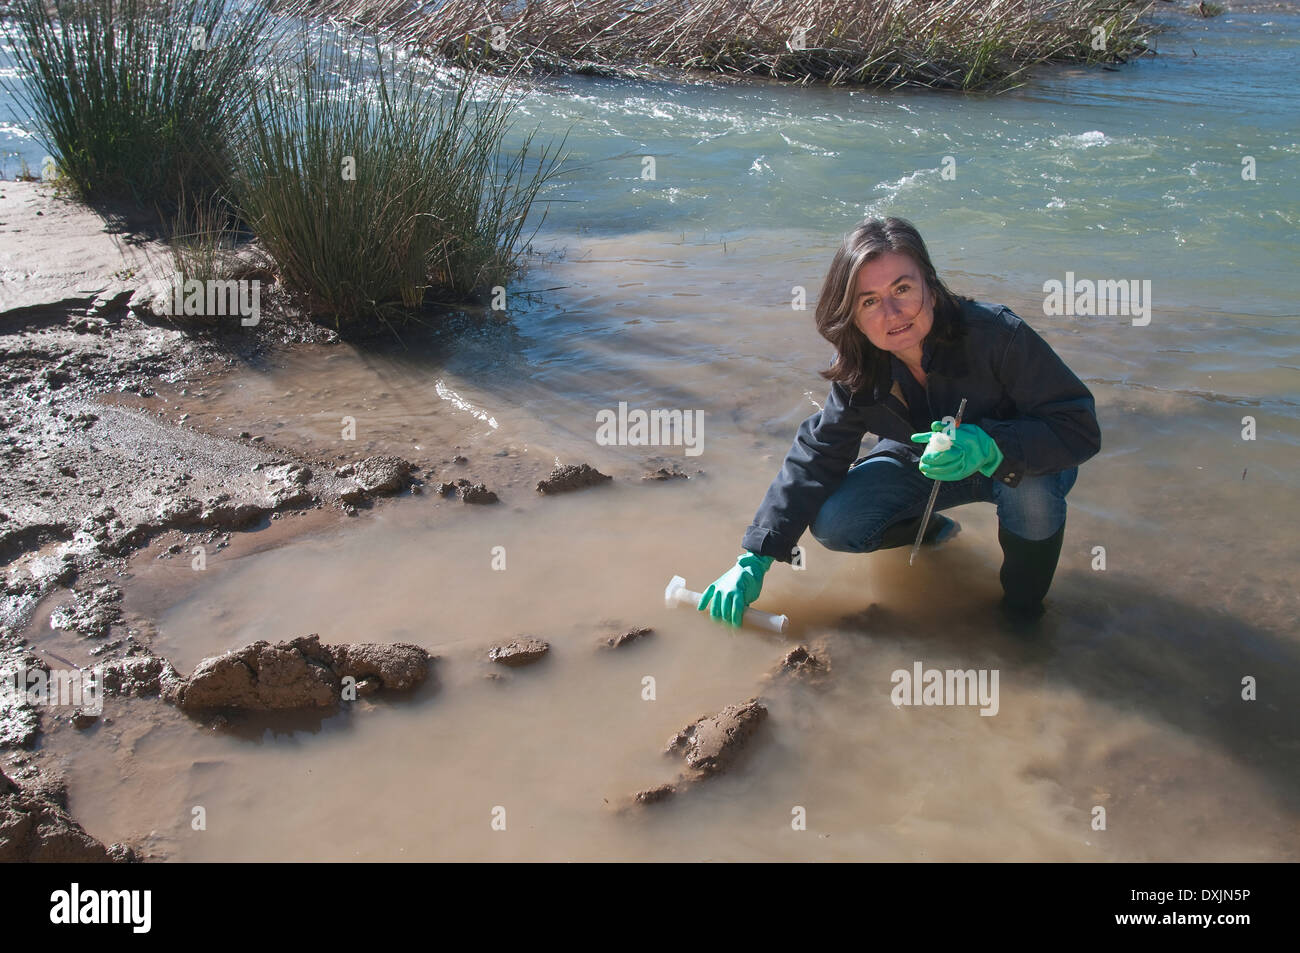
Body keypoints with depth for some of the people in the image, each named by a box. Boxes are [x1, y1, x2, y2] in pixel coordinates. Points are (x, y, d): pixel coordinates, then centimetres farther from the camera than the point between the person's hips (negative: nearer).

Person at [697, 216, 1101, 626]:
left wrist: (988, 446, -50)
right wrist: (755, 558, -20)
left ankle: (1024, 599, -7)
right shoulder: (859, 370, -19)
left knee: (1028, 482, -39)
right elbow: (816, 457, -14)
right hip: (922, 464, 3)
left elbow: (1080, 426, -32)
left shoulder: (996, 335, -35)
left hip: (1016, 466, -3)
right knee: (831, 524, -17)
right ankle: (929, 529, 15)